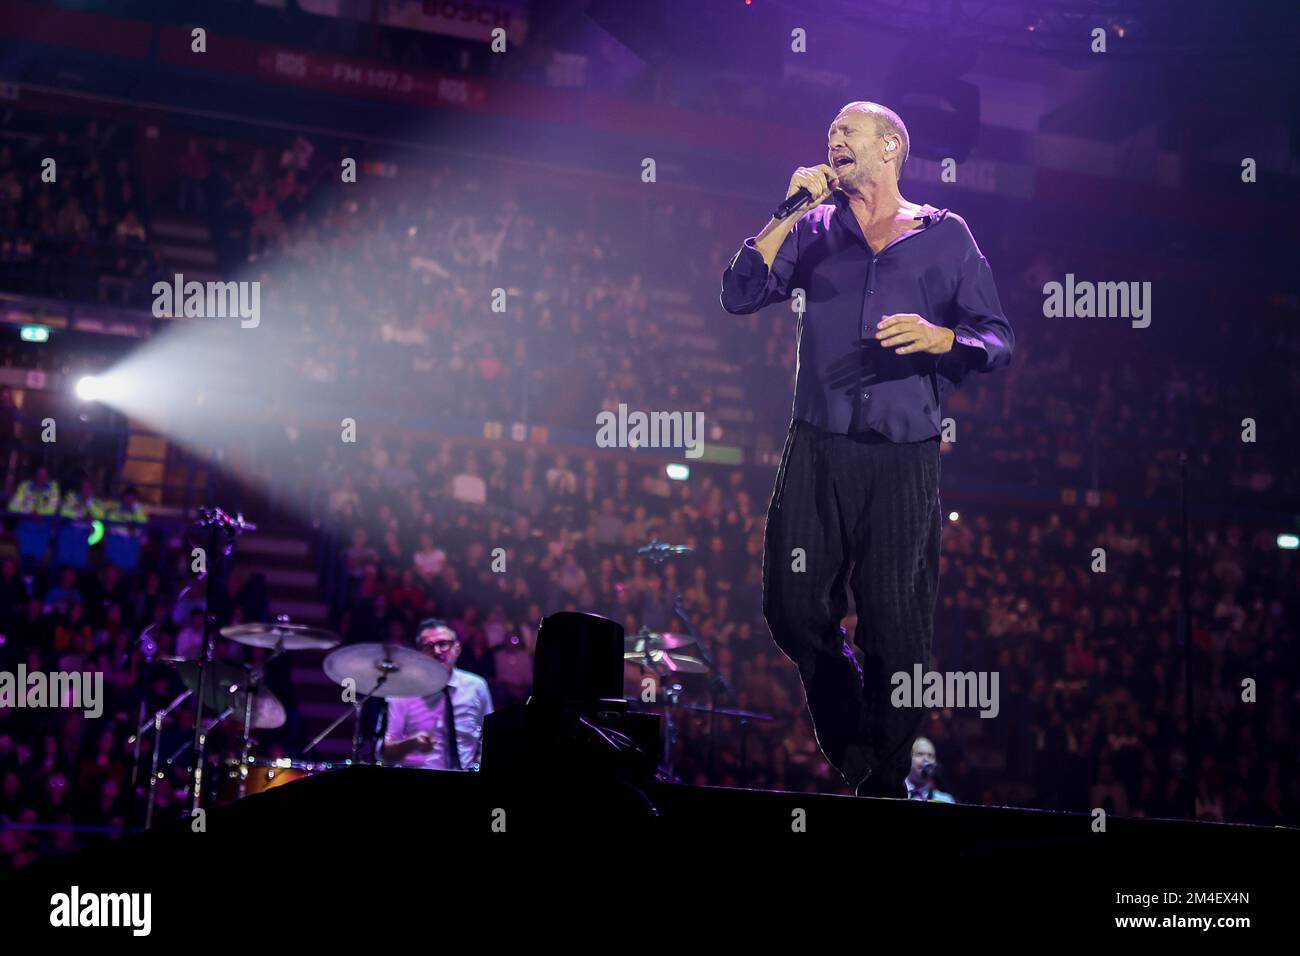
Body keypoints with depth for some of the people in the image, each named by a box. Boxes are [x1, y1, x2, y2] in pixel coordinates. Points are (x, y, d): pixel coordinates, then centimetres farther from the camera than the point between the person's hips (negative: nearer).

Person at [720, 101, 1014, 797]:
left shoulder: (946, 237, 8)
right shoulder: (813, 231, 14)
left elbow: (1000, 342, 5)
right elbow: (739, 294, 1)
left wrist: (938, 336, -15)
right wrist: (792, 210, -2)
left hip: (903, 459, -2)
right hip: (815, 451, 3)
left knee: (895, 633, -4)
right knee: (793, 609, 2)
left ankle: (884, 782, 13)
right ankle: (851, 755, 25)